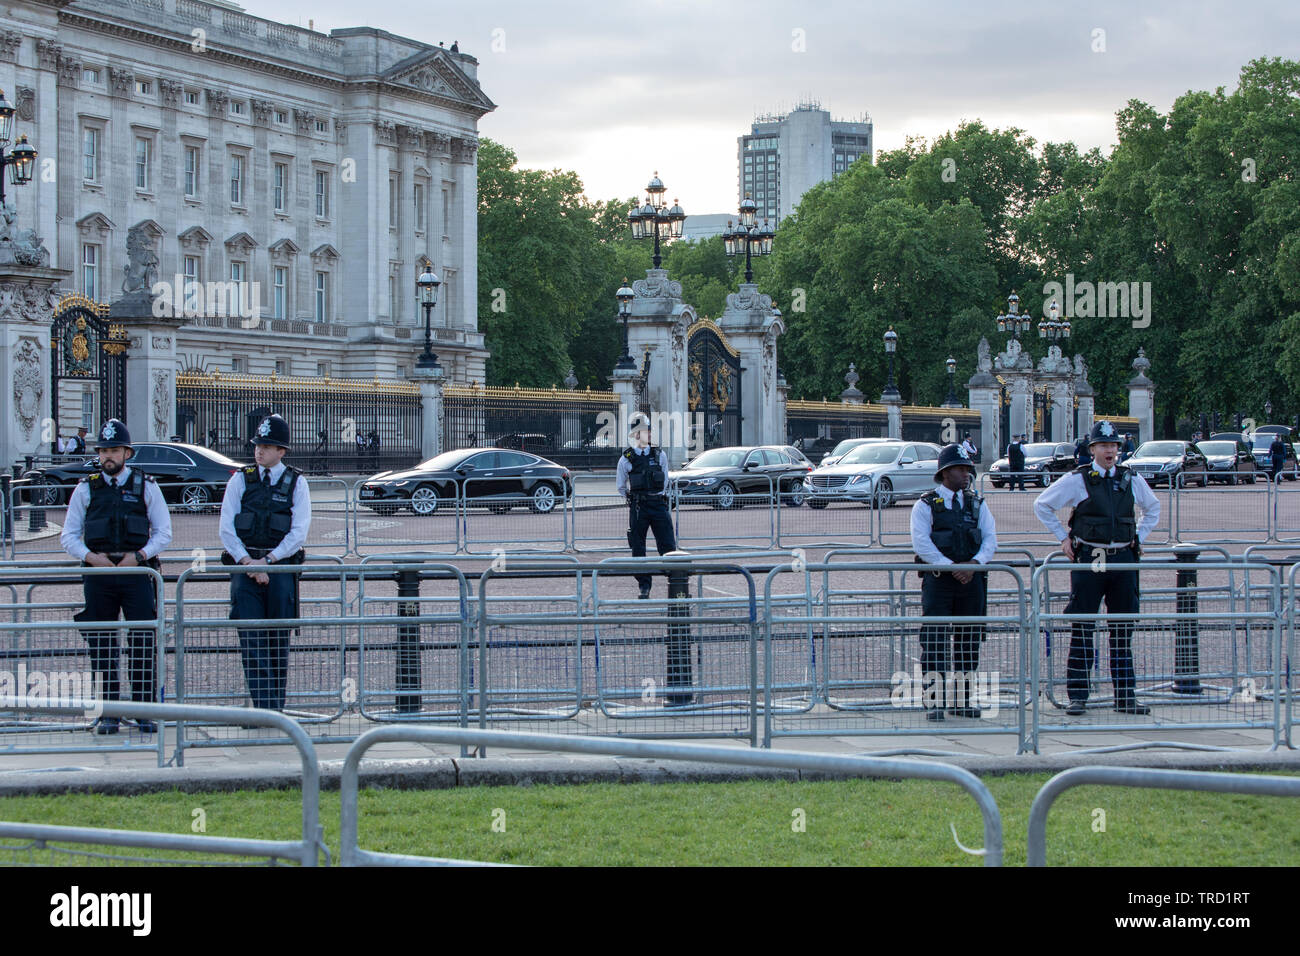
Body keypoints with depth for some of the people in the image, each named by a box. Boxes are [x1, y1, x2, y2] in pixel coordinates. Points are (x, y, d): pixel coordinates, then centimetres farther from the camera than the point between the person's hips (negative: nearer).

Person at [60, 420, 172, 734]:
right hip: (98, 573, 1)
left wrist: (139, 556, -9)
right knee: (102, 645, 2)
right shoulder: (85, 489, 10)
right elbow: (68, 536, 10)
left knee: (143, 643, -7)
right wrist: (91, 556, -8)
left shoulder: (146, 487, 7)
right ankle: (108, 714, 8)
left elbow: (163, 533, 7)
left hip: (137, 571, -1)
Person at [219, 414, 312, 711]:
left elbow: (298, 533, -2)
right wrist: (247, 562, -10)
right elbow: (226, 528, 3)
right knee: (251, 638, -10)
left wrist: (267, 561, -12)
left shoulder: (296, 483, 4)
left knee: (278, 641, 2)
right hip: (244, 565, 1)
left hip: (280, 566, -1)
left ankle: (276, 707, 9)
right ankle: (264, 706, -13)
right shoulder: (240, 480, 7)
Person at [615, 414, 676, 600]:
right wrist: (634, 499, 10)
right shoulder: (626, 459, 0)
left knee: (668, 546, -4)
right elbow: (621, 487, 11)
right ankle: (644, 587, 9)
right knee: (638, 549, 1)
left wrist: (658, 497, 12)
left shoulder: (659, 455, 7)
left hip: (659, 505, 1)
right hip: (637, 508, -1)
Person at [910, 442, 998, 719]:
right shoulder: (925, 505, 1)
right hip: (938, 580, -4)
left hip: (972, 580, 4)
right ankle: (933, 702, -5)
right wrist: (951, 566, -18)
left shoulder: (977, 504, 14)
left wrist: (974, 564, -12)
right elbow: (921, 543, -9)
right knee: (935, 640, -7)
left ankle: (963, 700, 16)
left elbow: (990, 538, 7)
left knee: (969, 639, 7)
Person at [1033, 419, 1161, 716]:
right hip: (1088, 560, -3)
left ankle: (1126, 697, 12)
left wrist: (1139, 537, 15)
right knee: (1082, 630, -2)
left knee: (1123, 631, 6)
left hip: (1124, 558, 3)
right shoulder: (1077, 480, -2)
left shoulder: (1131, 479, 9)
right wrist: (1063, 537, 3)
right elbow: (1042, 505, 8)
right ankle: (1077, 697, 4)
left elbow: (1153, 508, 28)